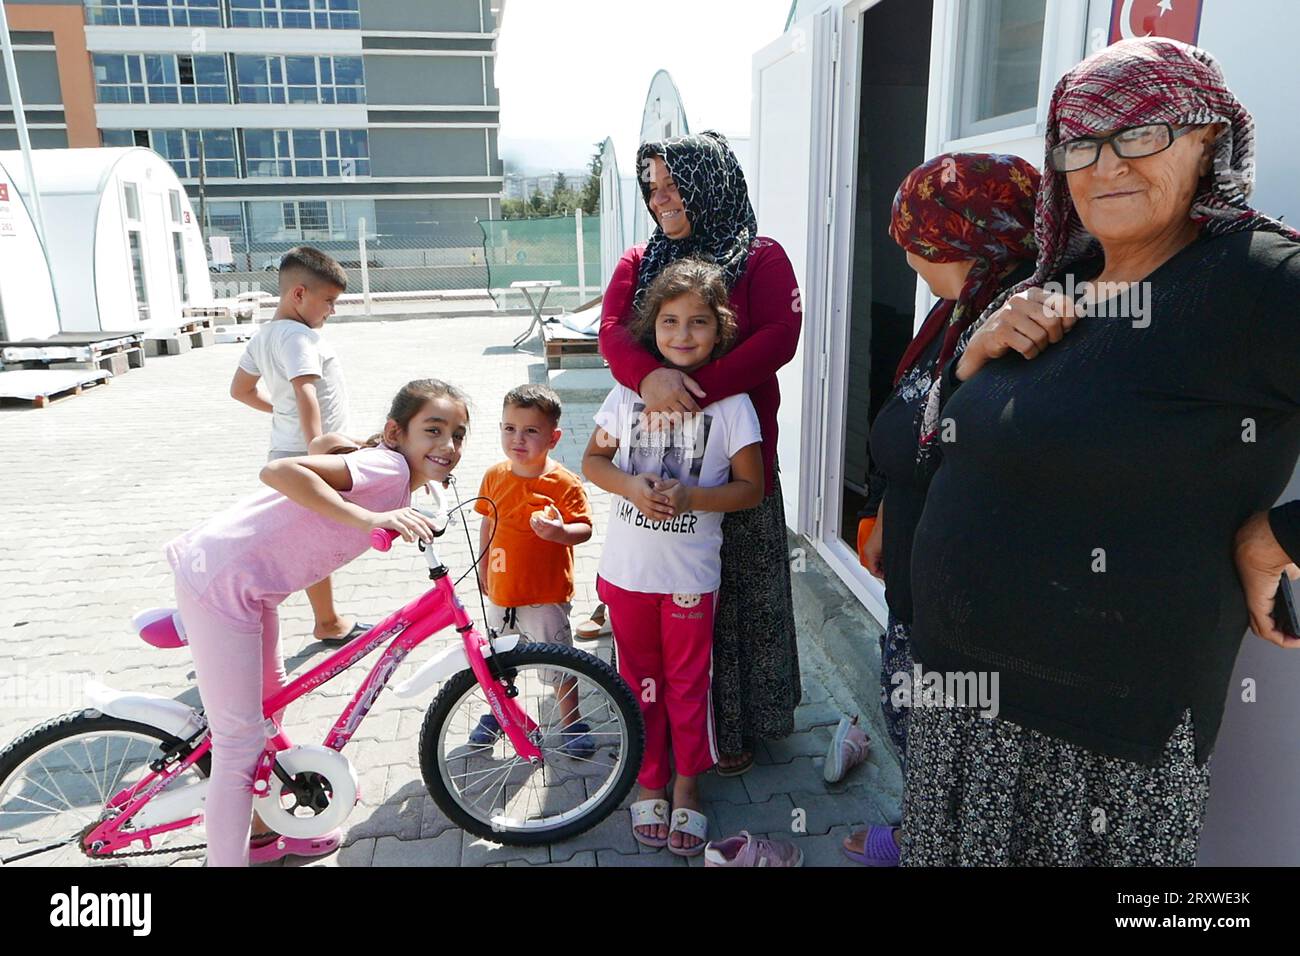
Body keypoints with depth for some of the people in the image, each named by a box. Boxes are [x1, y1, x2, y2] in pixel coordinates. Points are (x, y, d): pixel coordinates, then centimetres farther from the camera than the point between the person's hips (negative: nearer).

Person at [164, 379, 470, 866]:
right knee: (240, 742, -3)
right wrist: (369, 519, -37)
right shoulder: (389, 467, -20)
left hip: (247, 579, 11)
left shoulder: (398, 489, 8)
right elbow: (280, 471, -32)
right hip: (220, 583, -11)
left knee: (270, 699, 24)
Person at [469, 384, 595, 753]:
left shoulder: (564, 482, -17)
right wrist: (483, 568, 14)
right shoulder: (494, 476, -2)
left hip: (547, 594, -5)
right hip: (501, 589, 5)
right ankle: (497, 712, 45)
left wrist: (560, 532, -37)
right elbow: (488, 523, 10)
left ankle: (571, 722, 29)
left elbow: (585, 528, -17)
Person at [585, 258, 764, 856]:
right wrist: (630, 485, -15)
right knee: (639, 679, 16)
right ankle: (649, 782, 36)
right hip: (627, 567, 3)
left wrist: (689, 497, -22)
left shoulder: (730, 401, -8)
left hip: (691, 574, -2)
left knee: (688, 682, 13)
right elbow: (593, 459, 5)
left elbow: (751, 487, -6)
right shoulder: (630, 389, -1)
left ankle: (687, 785, 34)